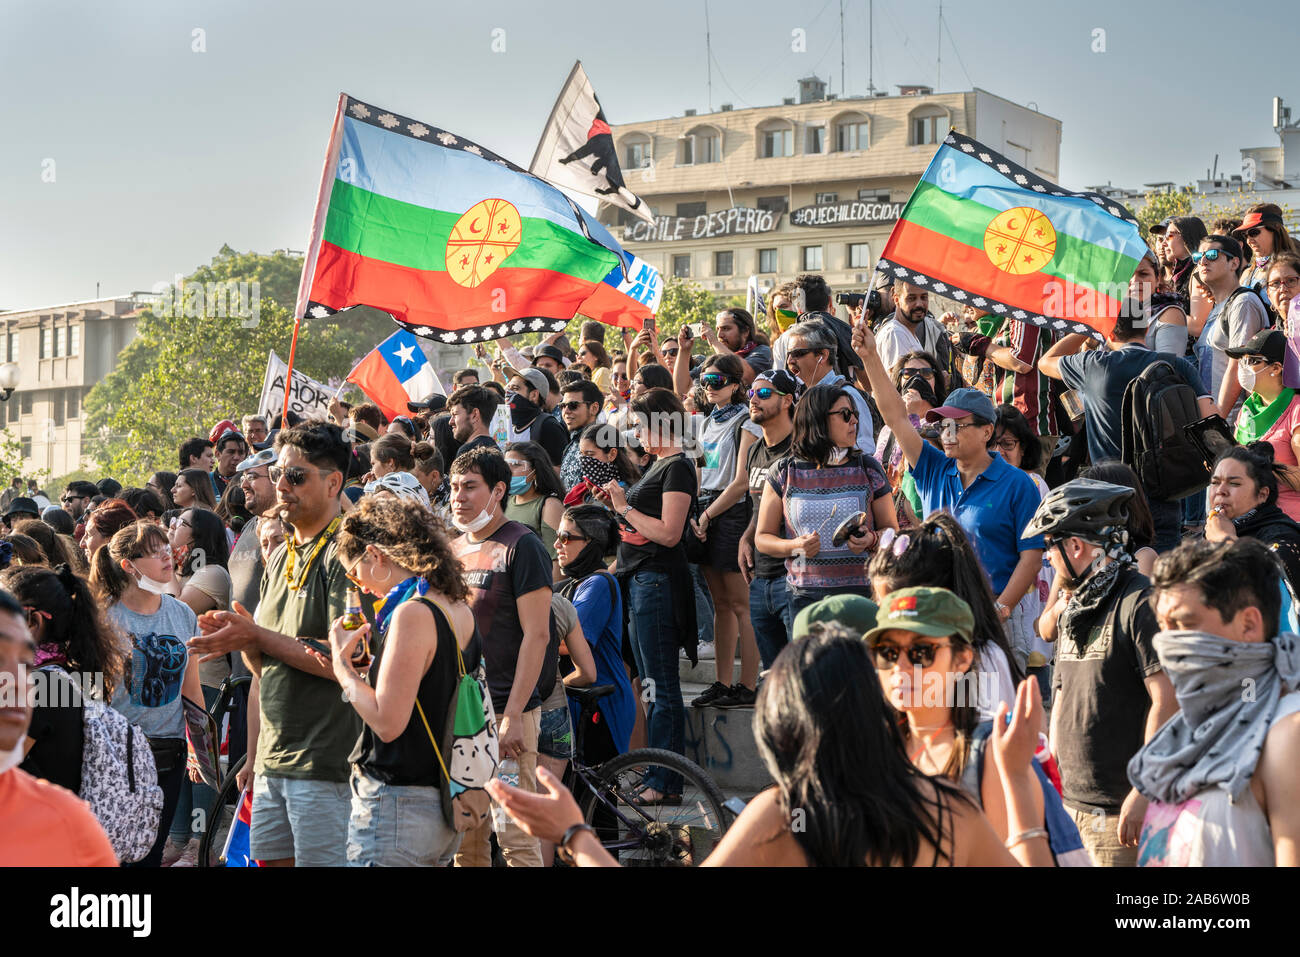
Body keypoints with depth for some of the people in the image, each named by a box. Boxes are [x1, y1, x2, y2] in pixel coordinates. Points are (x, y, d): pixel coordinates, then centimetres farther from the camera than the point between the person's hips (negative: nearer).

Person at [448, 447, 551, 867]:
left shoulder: (521, 546, -7)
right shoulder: (454, 549, 15)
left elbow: (536, 635, -13)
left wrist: (512, 715, -18)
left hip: (505, 711, -7)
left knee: (516, 839, -7)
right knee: (463, 841, 10)